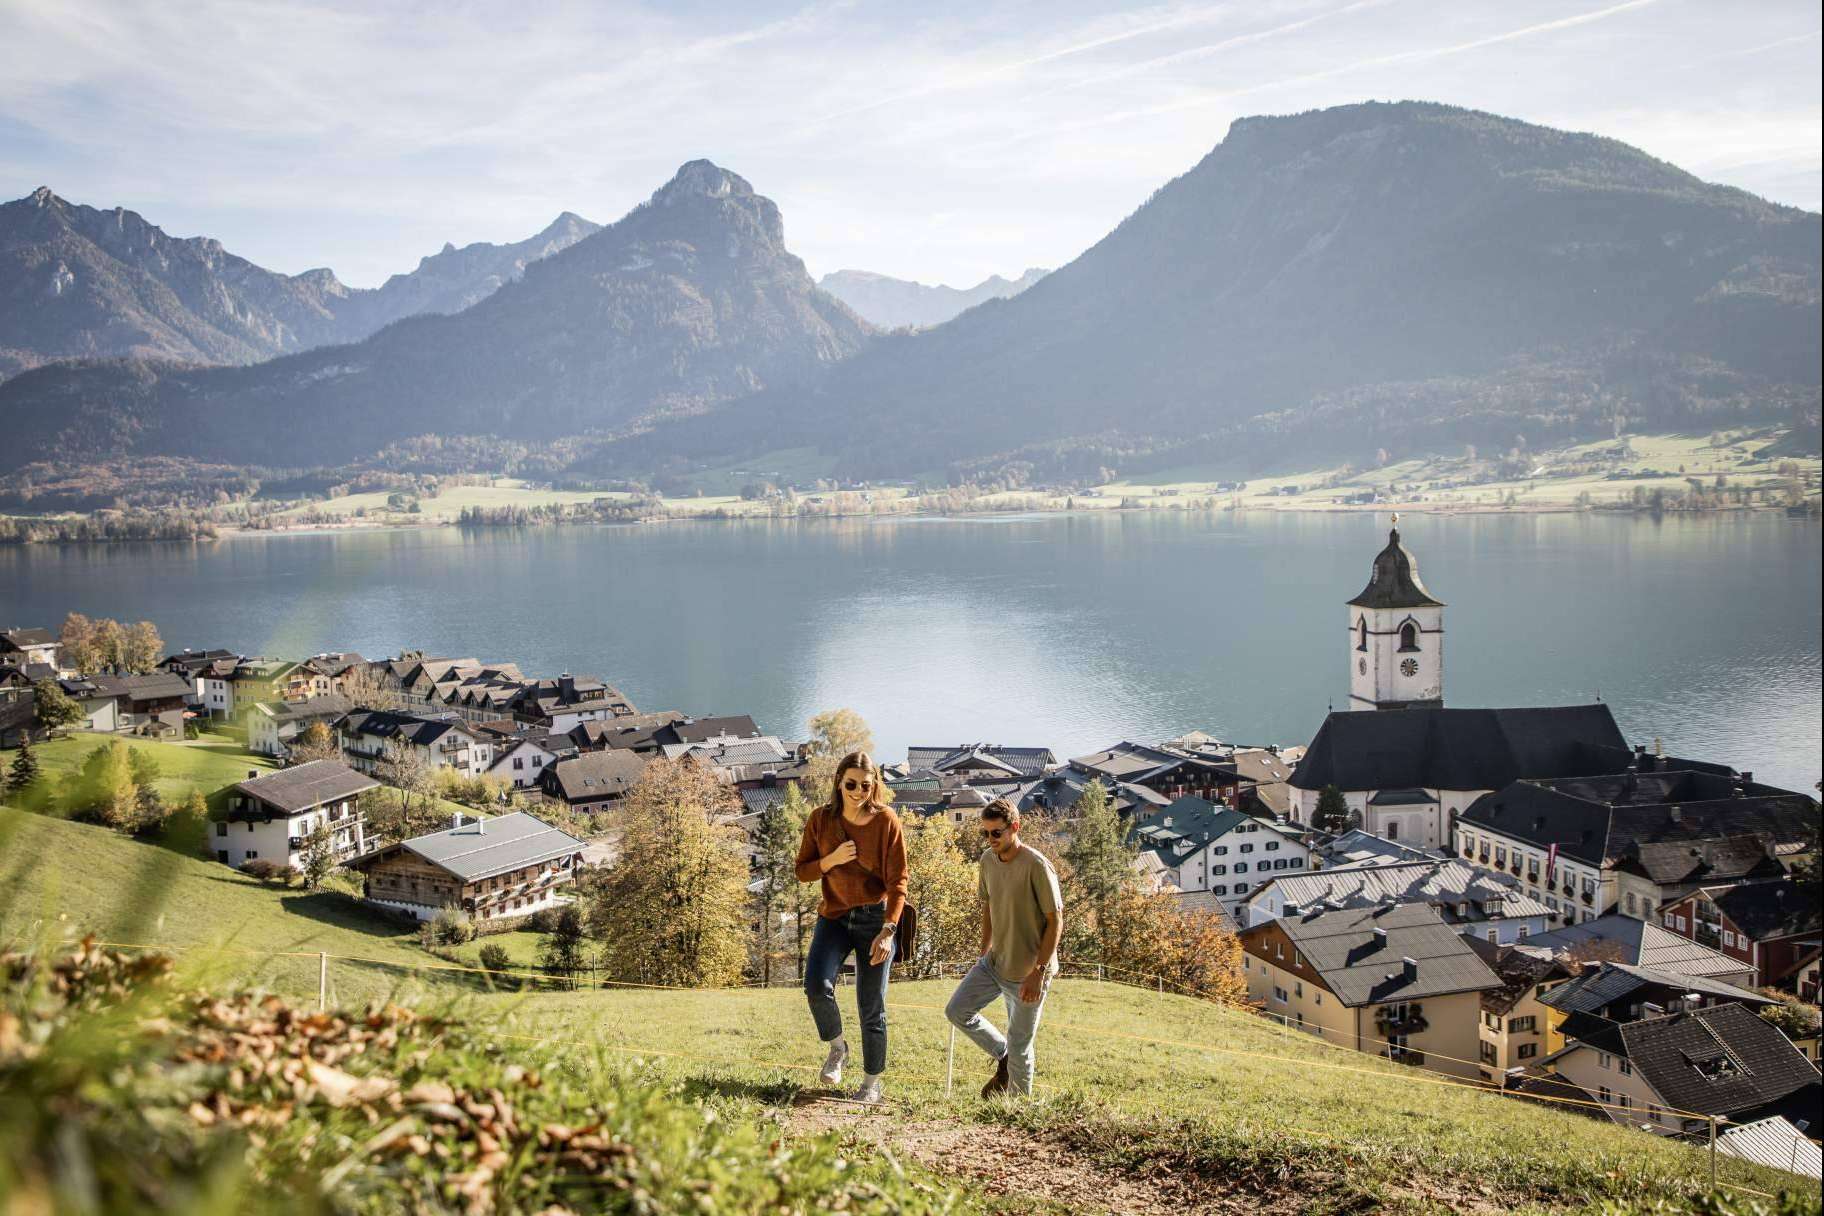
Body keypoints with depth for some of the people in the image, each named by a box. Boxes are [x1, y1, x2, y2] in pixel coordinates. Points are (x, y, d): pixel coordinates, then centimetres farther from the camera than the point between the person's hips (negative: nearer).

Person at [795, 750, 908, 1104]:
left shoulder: (886, 822, -10)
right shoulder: (820, 819, -3)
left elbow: (897, 882, -11)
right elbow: (802, 871, 3)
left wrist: (887, 931, -22)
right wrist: (832, 859, -18)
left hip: (875, 918, -2)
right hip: (834, 916, 2)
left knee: (872, 1007, 3)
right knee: (817, 985, -21)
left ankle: (872, 1084, 21)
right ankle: (837, 1047, 7)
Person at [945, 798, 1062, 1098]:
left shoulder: (1037, 866, -20)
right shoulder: (988, 859, 1)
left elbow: (1055, 921, -18)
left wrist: (1038, 972, -20)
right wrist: (983, 954, 16)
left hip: (1028, 972, -7)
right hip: (994, 962, 7)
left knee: (1019, 1045, 1)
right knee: (957, 1011, 5)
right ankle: (1002, 1056, 24)